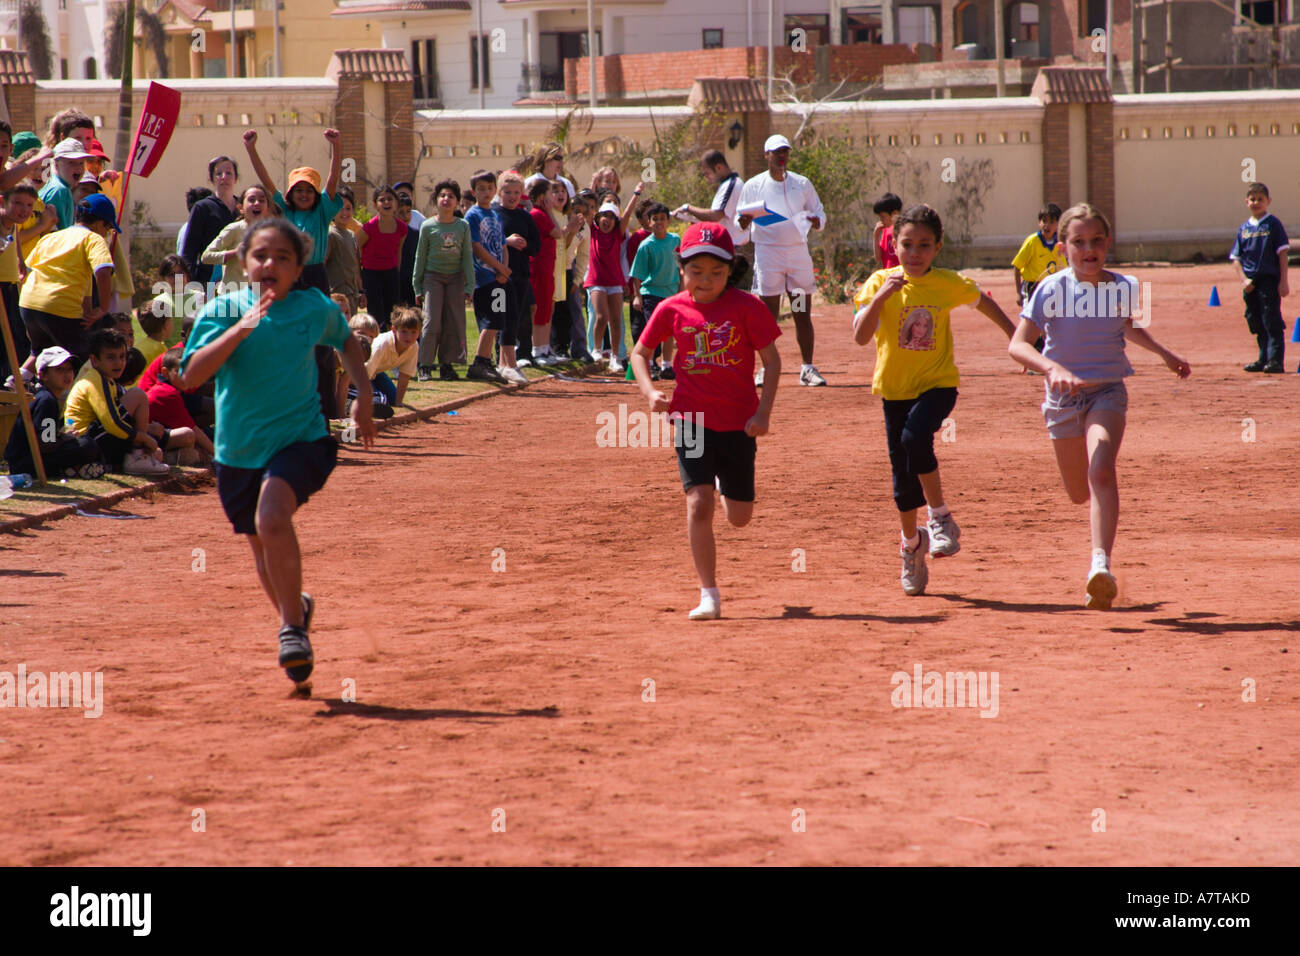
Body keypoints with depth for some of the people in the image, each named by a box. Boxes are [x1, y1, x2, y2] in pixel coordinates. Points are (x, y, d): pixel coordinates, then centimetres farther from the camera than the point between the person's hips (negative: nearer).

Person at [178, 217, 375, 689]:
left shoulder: (315, 309, -3)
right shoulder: (224, 310, -8)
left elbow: (346, 340, 21)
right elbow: (191, 375, -22)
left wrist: (364, 394, 10)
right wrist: (241, 329, -30)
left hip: (301, 439, -2)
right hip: (239, 450, 2)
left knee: (272, 516, -28)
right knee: (262, 547, 16)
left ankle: (293, 627, -14)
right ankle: (294, 607, 47)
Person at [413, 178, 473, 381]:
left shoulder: (463, 226, 4)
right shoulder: (428, 226, 0)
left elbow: (468, 256, 7)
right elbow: (420, 256, 4)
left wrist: (469, 285, 1)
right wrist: (418, 286, 3)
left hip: (456, 277, 2)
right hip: (433, 276, -2)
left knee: (454, 323, 0)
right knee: (432, 322, -9)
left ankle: (447, 364, 9)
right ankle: (425, 366, -5)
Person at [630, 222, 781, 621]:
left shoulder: (745, 306, -8)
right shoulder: (672, 309, -2)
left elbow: (772, 360, -4)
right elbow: (640, 352, 10)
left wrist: (763, 412, -13)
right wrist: (650, 392, -8)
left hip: (739, 423, 0)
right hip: (692, 419, 0)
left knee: (739, 517, 10)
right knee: (699, 503, -15)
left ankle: (725, 482, 49)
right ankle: (709, 595, -8)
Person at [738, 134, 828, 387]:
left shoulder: (802, 184, 9)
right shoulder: (753, 186, 4)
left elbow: (819, 213, 12)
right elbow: (740, 222, 6)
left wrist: (817, 221, -11)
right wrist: (743, 222, -18)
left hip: (798, 251, 2)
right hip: (767, 251, -2)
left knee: (803, 314, 1)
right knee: (769, 314, -3)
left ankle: (808, 368, 4)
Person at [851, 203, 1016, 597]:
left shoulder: (949, 284, -4)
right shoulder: (881, 283, -7)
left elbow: (982, 301, 18)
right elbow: (861, 336, -17)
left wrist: (1014, 335, 27)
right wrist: (880, 296, -29)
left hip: (937, 384, -2)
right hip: (895, 388, 2)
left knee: (916, 437, -30)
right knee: (903, 475, 6)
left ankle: (941, 517, -13)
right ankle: (912, 543, 28)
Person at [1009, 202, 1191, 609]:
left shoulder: (1124, 288, -3)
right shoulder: (1052, 289, -12)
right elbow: (1018, 344, -18)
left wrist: (1164, 353, 16)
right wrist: (1052, 368, -35)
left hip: (1107, 392, 0)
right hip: (1063, 395, 0)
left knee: (1101, 472, -26)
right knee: (1079, 493, 12)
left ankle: (1101, 562, -37)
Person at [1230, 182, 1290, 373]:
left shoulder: (1273, 224, -1)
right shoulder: (1244, 228, 12)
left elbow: (1282, 254, -4)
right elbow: (1236, 258, 12)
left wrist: (1283, 281, -10)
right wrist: (1244, 280, -3)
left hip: (1270, 280, -6)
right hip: (1250, 283, 6)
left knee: (1272, 322, -9)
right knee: (1256, 323, 12)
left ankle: (1275, 360, -10)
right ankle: (1264, 359, 21)